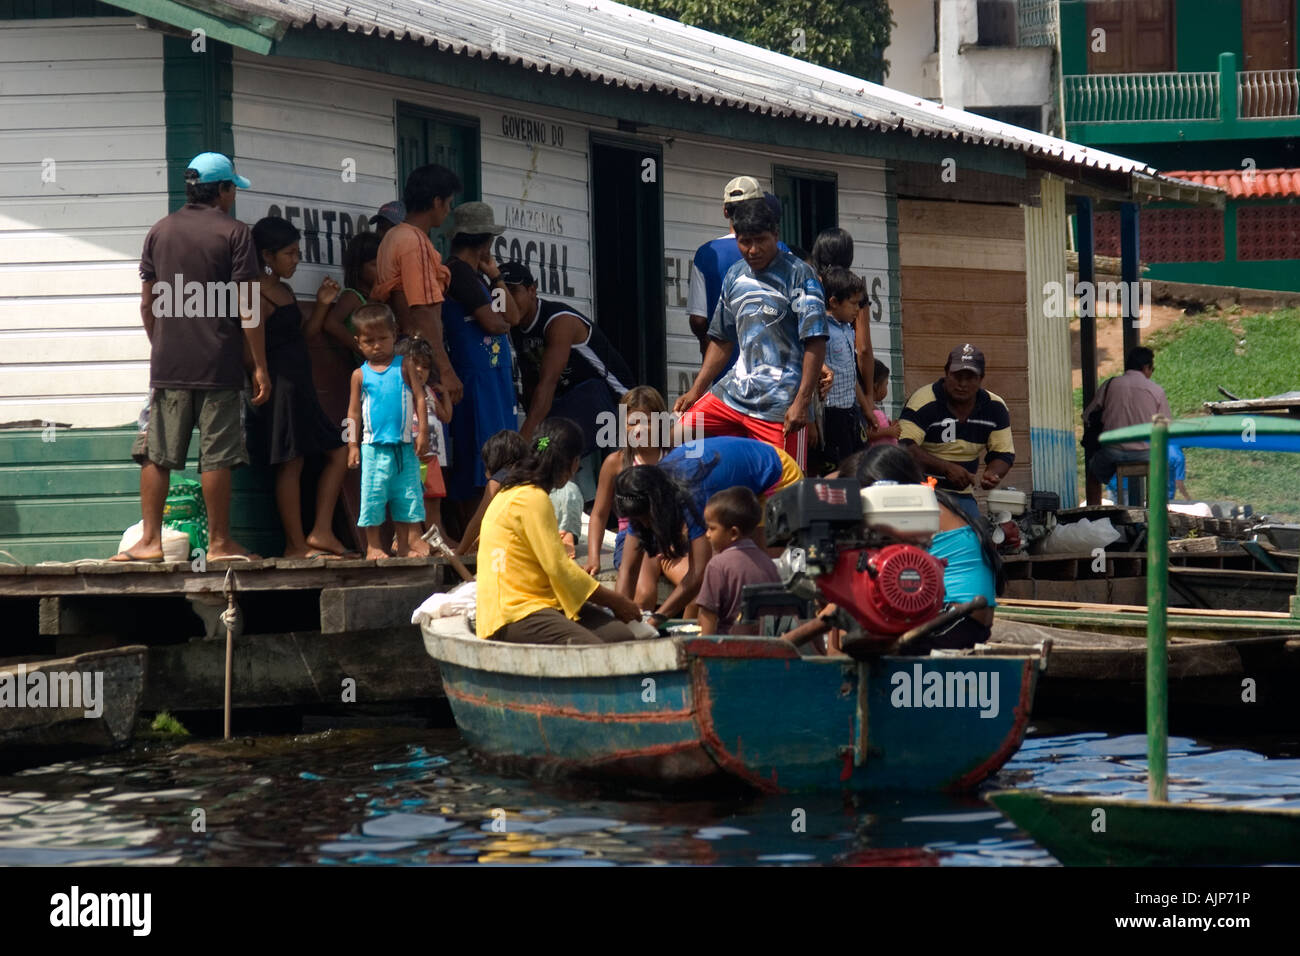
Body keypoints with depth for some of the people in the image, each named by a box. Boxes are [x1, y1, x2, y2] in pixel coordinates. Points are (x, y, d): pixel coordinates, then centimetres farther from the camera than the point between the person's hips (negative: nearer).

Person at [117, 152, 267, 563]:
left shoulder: (160, 231, 8)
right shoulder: (234, 233, -4)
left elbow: (147, 302, 11)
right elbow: (247, 308, -8)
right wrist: (260, 366, -4)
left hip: (167, 364, 4)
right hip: (219, 366, -4)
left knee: (156, 453, 6)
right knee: (216, 457, 0)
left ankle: (150, 540, 2)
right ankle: (219, 542, 3)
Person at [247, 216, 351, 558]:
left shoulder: (284, 291, 18)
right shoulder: (258, 294, -12)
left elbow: (304, 333, 21)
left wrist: (322, 304, 9)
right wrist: (263, 383, -20)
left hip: (299, 387, 10)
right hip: (279, 386, -10)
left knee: (338, 452, 9)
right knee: (290, 463, -6)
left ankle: (321, 534, 7)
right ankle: (296, 544, -1)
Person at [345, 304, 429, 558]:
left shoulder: (404, 367, 4)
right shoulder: (360, 375, 6)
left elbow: (419, 398, 4)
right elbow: (354, 411, 9)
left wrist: (423, 432, -3)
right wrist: (353, 445, 3)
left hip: (404, 445, 0)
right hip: (373, 447, 0)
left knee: (408, 494, 1)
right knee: (373, 496, 0)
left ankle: (405, 545, 7)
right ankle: (373, 545, 8)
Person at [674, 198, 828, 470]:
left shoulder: (797, 274, -6)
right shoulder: (734, 277, 14)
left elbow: (815, 343, -12)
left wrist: (801, 401, -19)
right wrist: (695, 391, 14)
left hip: (778, 406, -7)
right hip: (733, 393, 7)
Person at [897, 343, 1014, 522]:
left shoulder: (995, 408, 3)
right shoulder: (924, 401, -13)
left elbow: (1003, 454, 10)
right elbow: (905, 447, -22)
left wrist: (992, 474, -15)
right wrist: (946, 468, -31)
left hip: (963, 495, 5)